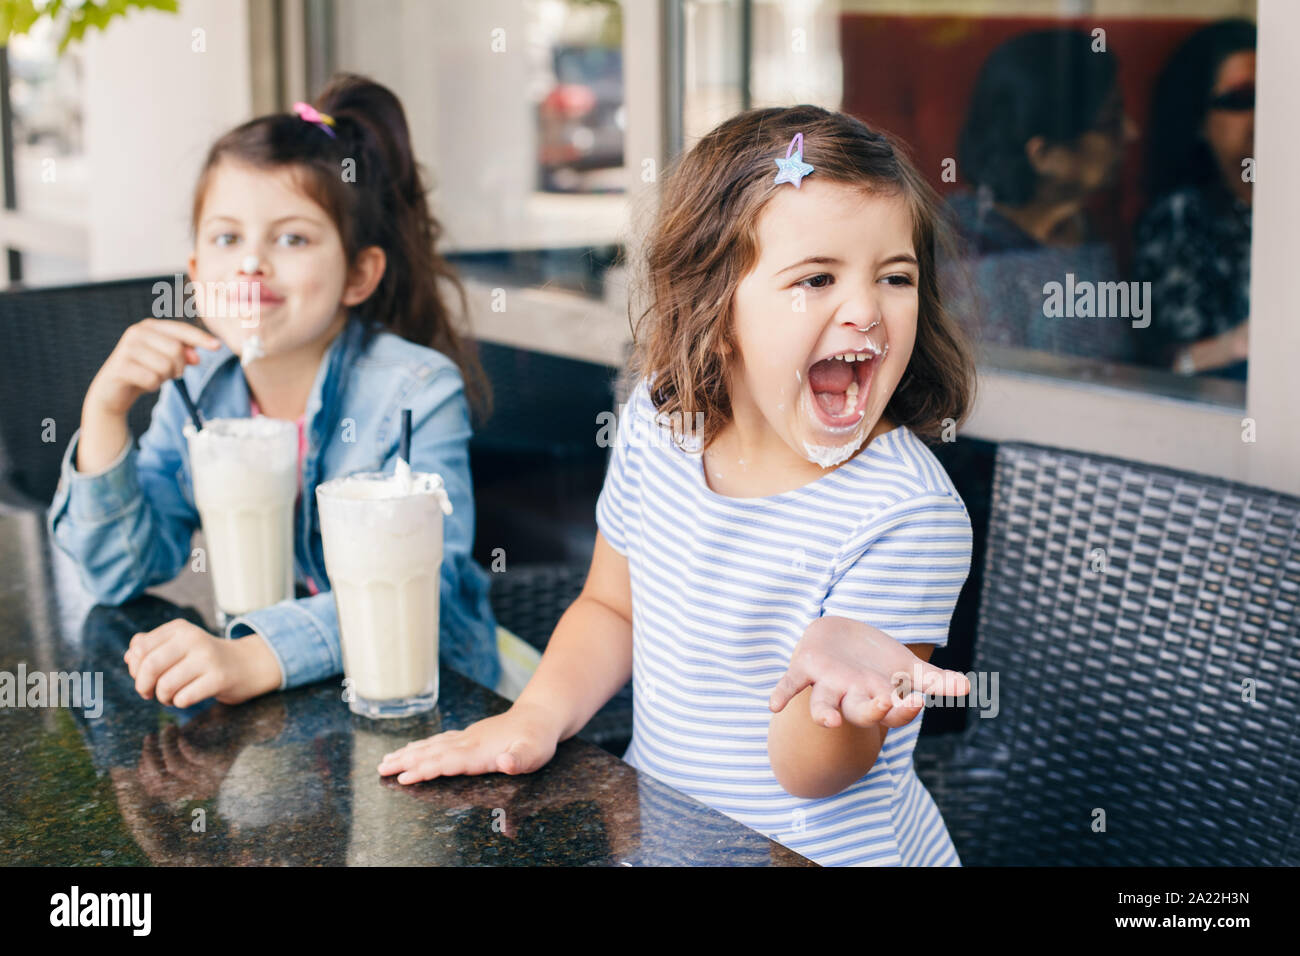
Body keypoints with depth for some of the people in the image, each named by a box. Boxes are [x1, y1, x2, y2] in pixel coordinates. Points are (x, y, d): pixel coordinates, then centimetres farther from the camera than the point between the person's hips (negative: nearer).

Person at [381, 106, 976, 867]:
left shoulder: (910, 513, -21)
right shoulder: (659, 418, -5)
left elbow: (806, 772, -18)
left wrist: (839, 697, -38)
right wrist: (537, 716, -5)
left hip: (826, 849, -2)